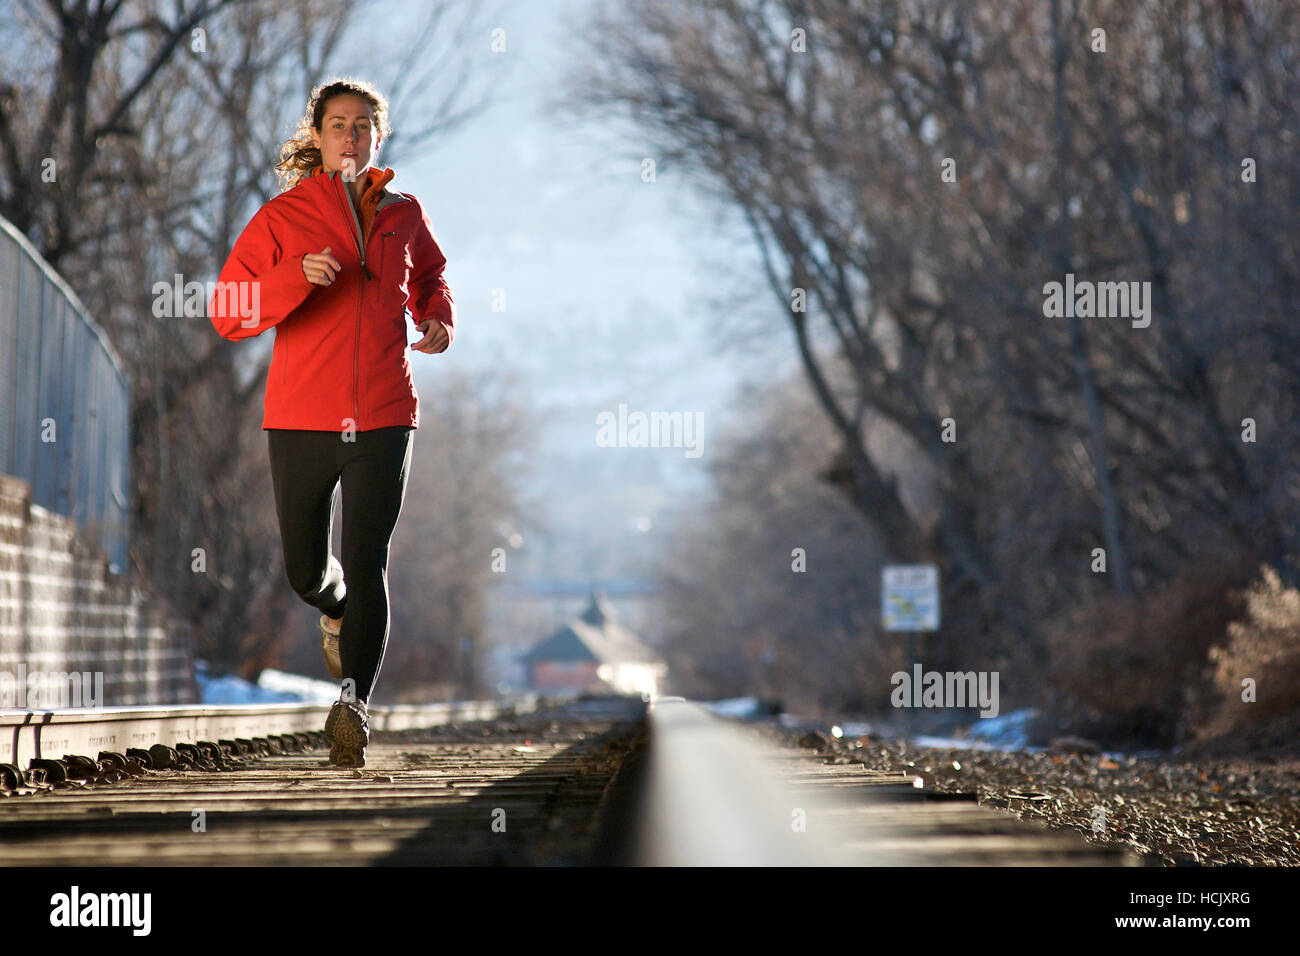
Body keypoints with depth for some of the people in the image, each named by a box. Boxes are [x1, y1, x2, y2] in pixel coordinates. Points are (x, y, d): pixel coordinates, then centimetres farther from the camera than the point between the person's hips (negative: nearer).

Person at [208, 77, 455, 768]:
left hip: (383, 418, 0)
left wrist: (439, 319, 8)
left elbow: (429, 278, 30)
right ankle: (337, 613, 45)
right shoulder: (282, 217, 2)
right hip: (301, 418, 0)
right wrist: (297, 279, -20)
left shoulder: (404, 214, 9)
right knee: (305, 570, 10)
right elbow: (227, 312, -5)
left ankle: (354, 700, -22)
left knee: (367, 565, -14)